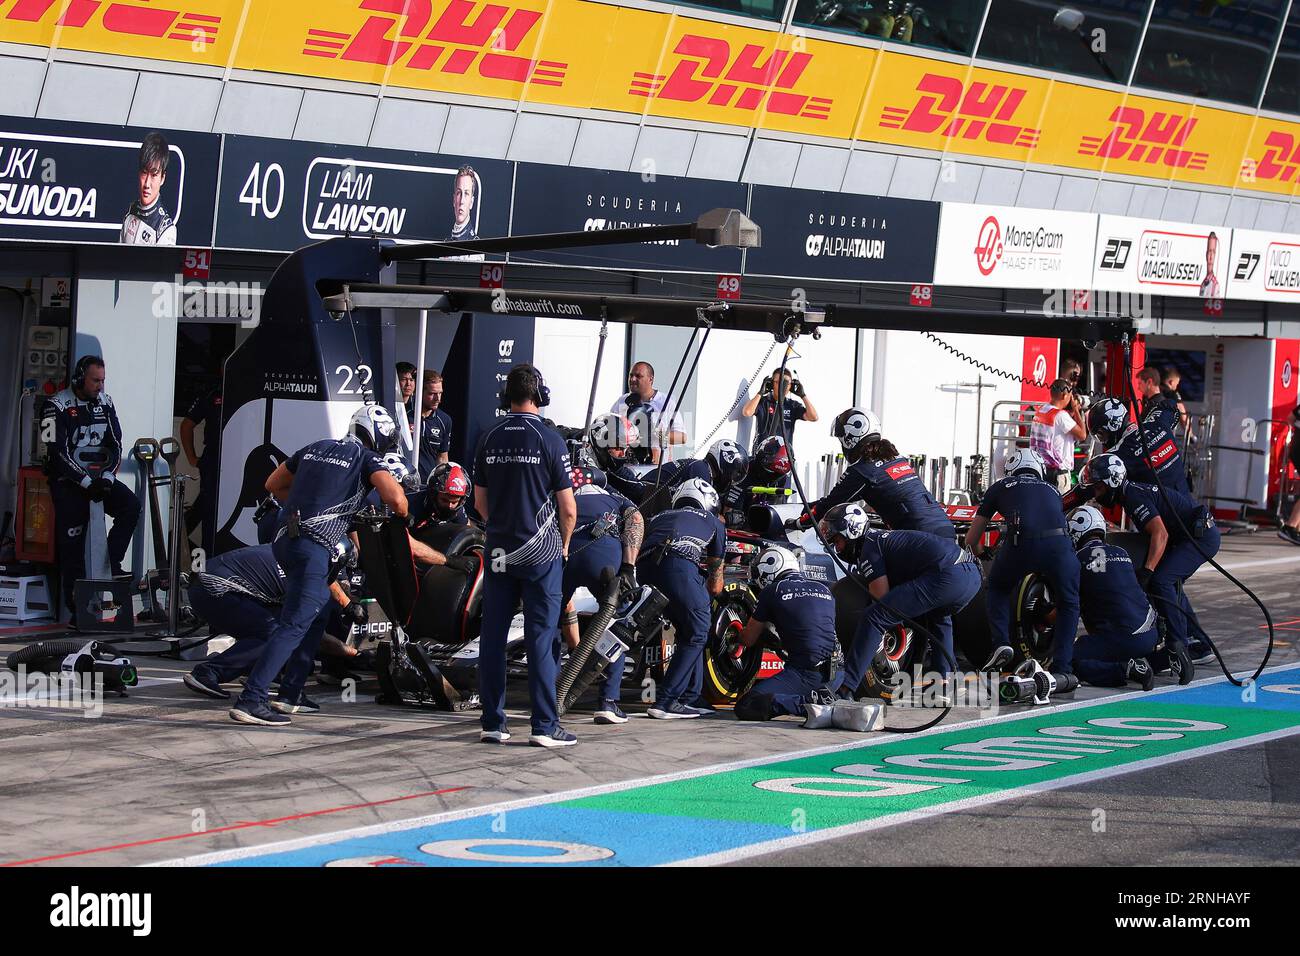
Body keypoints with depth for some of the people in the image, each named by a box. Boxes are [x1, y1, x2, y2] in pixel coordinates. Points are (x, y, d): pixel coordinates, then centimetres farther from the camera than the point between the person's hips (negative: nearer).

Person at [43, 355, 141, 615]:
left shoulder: (105, 403, 9)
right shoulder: (57, 406, -8)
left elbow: (115, 444, 7)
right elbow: (59, 453, -14)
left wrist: (107, 477, -10)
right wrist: (87, 482, -19)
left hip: (100, 479, 5)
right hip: (68, 483, -5)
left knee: (131, 505, -22)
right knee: (72, 545, -7)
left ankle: (111, 561, -12)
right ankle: (77, 609, -2)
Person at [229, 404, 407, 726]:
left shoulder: (316, 447, 21)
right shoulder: (368, 459, 2)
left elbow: (273, 484, 29)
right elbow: (395, 498, -14)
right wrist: (402, 515, 8)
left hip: (284, 538, 8)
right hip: (314, 546, -8)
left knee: (319, 608, 23)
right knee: (295, 625, -11)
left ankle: (290, 694, 24)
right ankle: (250, 700, -21)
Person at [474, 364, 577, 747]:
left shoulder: (489, 439, 4)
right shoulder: (549, 439, -9)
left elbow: (480, 503, 10)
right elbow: (568, 507, -7)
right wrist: (564, 543, 10)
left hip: (498, 550, 4)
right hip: (541, 552, -4)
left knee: (492, 636, 8)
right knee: (542, 638, -2)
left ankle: (492, 723, 10)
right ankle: (544, 726, -2)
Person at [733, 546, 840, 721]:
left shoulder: (772, 591, 2)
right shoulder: (824, 589, 17)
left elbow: (748, 640, 12)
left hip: (803, 672, -7)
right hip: (833, 676, 7)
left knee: (744, 708, -10)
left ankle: (810, 702, -19)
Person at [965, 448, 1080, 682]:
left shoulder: (1001, 487, 30)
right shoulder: (1052, 490, 36)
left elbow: (971, 539, 35)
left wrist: (979, 552, 58)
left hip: (1020, 542, -1)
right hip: (1059, 544, 1)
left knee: (998, 589, 28)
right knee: (1068, 604, 21)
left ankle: (1001, 642, 9)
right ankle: (1061, 669, 8)